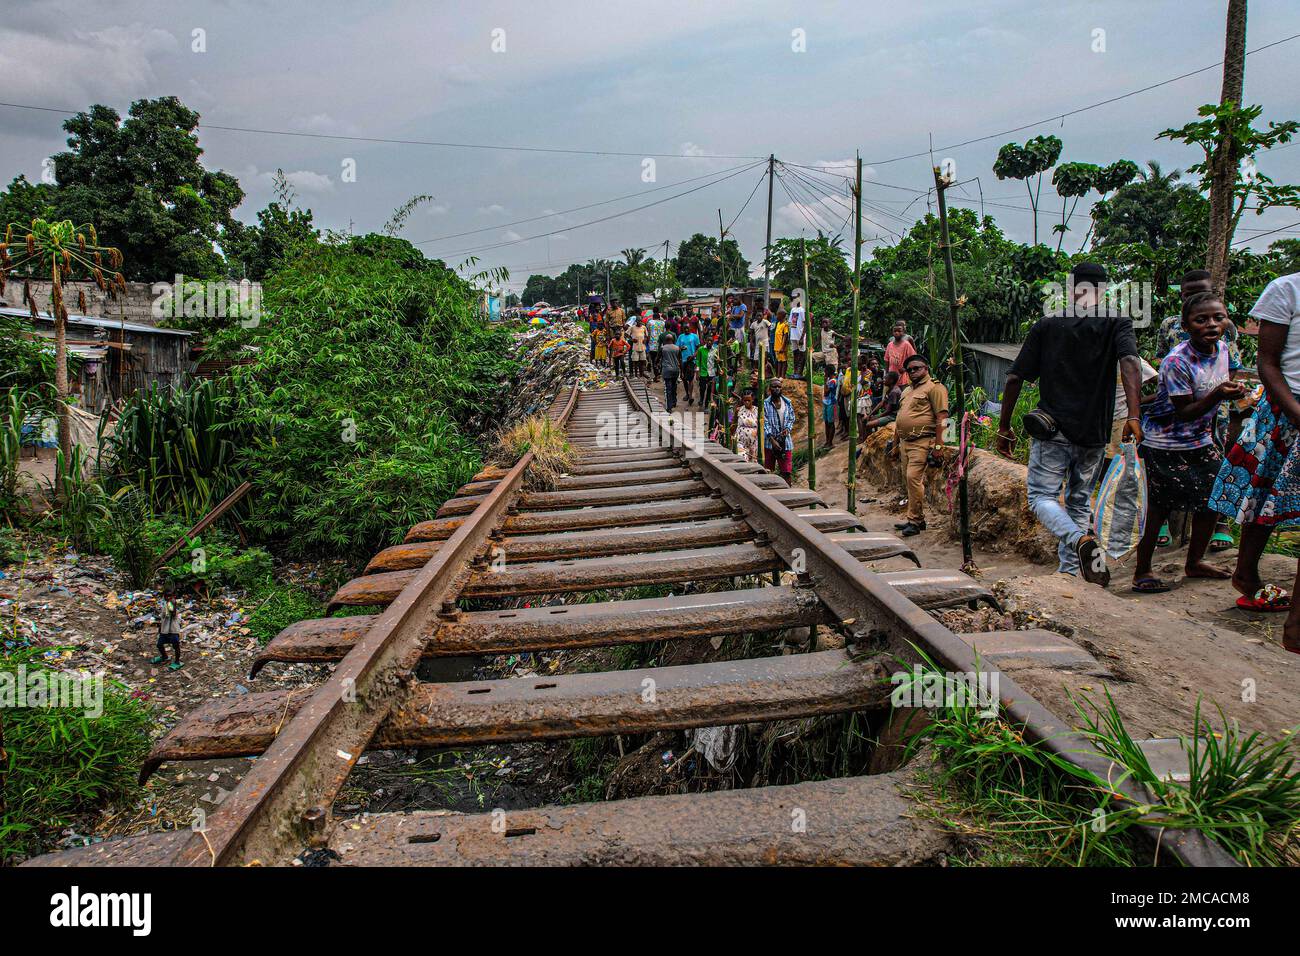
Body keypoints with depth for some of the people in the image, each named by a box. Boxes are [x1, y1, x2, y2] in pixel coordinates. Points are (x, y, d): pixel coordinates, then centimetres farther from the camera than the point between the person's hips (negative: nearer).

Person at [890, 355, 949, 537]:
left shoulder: (934, 388, -4)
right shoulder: (907, 391, 23)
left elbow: (941, 417, -12)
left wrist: (938, 445, -18)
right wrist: (895, 445, 23)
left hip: (921, 442, -8)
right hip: (904, 442, 8)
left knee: (913, 478, -15)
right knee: (909, 480, 9)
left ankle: (915, 520, -9)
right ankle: (915, 518, 17)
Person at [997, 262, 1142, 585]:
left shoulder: (1046, 326, 4)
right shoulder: (1117, 324, 3)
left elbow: (1014, 379, 2)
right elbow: (1129, 362, -17)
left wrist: (1004, 428, 9)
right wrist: (1133, 415, -27)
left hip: (1053, 430, -2)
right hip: (1094, 433, 2)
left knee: (1042, 497, 2)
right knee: (1079, 503, 15)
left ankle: (1081, 540, -26)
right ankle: (1068, 572, 15)